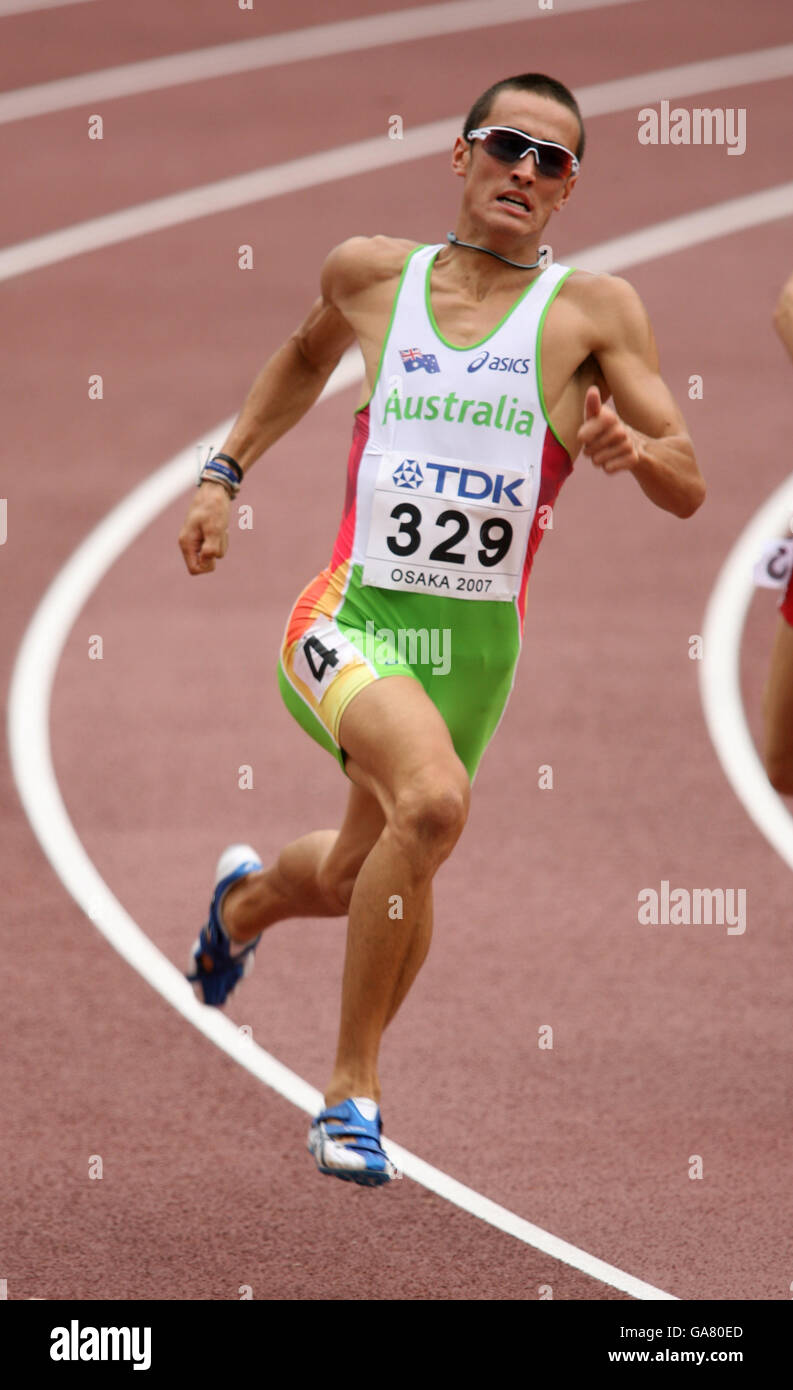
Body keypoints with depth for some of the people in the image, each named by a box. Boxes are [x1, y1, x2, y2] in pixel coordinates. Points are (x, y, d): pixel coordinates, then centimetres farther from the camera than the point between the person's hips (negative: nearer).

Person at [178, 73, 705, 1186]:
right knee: (434, 800, -30)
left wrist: (633, 450, -22)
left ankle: (246, 899, 55)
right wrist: (225, 472, 24)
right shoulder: (371, 274, 5)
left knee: (357, 880, 16)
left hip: (478, 643, 2)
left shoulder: (592, 311, 0)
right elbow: (308, 356, 28)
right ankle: (353, 1090, -16)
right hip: (352, 616, -2)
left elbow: (687, 491, -1)